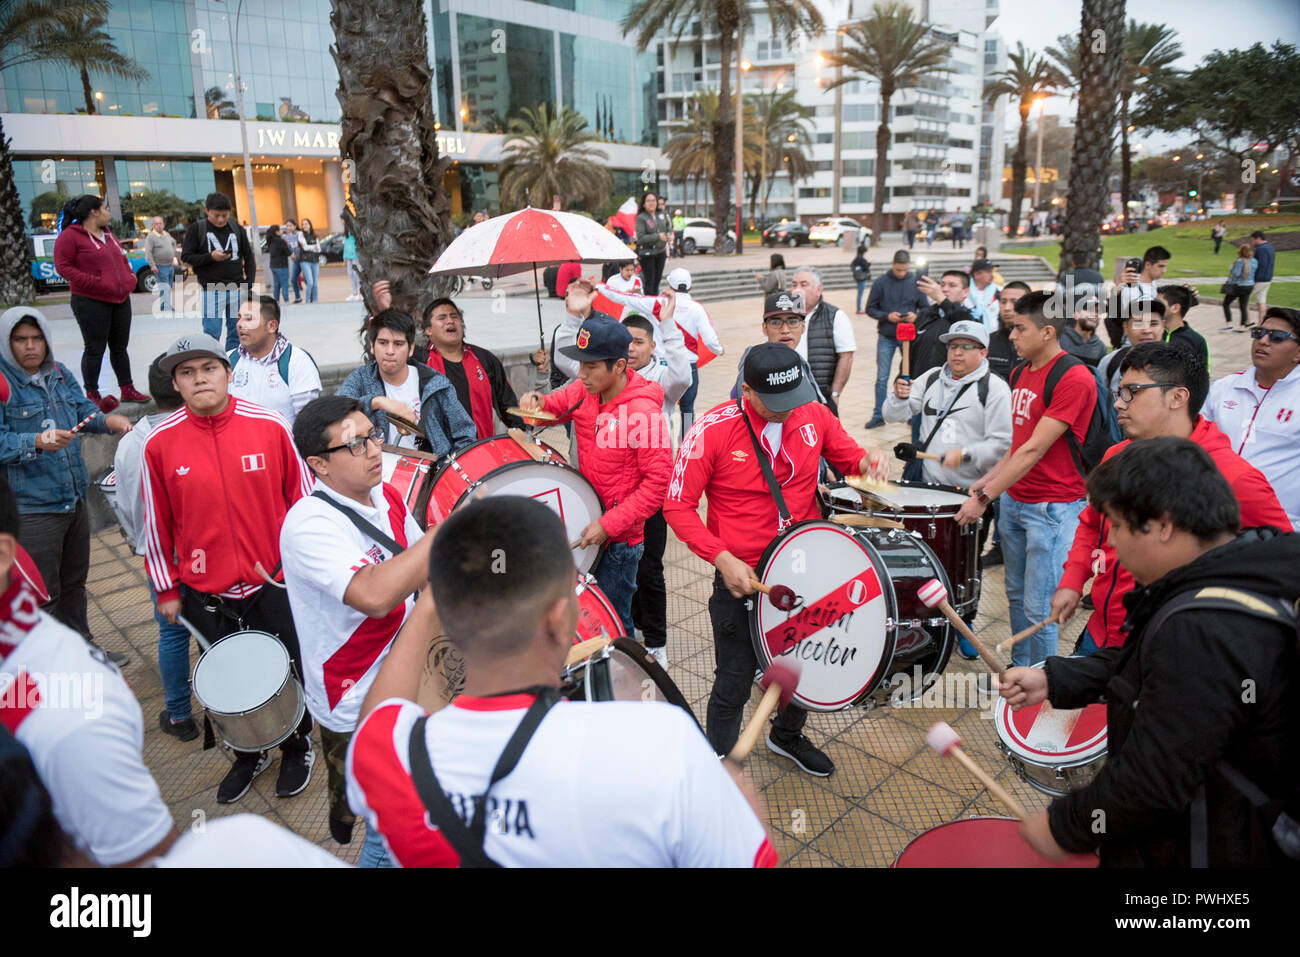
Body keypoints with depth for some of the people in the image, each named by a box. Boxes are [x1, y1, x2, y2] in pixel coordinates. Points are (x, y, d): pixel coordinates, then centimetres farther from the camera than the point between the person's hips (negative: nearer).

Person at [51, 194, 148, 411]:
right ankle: (92, 396, 5)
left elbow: (122, 259, 27)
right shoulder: (70, 236, -8)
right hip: (91, 302, -7)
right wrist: (93, 282, -19)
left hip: (120, 299, 7)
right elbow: (63, 266, -11)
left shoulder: (108, 234, 17)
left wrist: (130, 277, 8)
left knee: (120, 347, 14)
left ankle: (127, 389, 23)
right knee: (95, 349, -3)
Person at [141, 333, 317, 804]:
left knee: (289, 669, 14)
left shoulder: (270, 426, -11)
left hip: (274, 580, -1)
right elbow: (157, 522, 1)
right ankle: (248, 755, 43)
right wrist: (166, 588, 5)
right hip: (205, 591, 1)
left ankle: (298, 748, 40)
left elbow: (302, 496, -2)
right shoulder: (159, 443, -7)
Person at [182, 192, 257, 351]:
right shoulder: (196, 229, 1)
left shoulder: (237, 230, 8)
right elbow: (186, 257, 0)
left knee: (237, 333, 6)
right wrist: (210, 257, -16)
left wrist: (249, 284, 0)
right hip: (212, 291, -3)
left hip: (237, 290, 3)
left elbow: (249, 258, 12)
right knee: (211, 334, -3)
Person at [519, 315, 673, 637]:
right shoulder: (583, 391, -1)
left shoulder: (643, 412, -21)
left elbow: (658, 481, -21)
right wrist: (535, 402, -6)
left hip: (619, 538, -6)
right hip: (585, 526, 6)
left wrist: (609, 525, -23)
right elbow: (552, 409, 18)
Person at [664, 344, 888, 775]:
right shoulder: (713, 431, -19)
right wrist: (724, 560, -24)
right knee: (735, 682, 7)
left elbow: (846, 454, 11)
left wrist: (866, 461, -14)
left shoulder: (814, 415, -6)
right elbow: (678, 506, -14)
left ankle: (787, 736, 53)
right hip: (740, 577, -5)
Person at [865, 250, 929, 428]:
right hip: (886, 337, -1)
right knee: (882, 378, 3)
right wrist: (887, 316, -16)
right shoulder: (881, 283, -2)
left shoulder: (916, 283, 1)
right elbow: (870, 308, 0)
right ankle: (878, 415, 12)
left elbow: (926, 308, 6)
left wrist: (916, 316, -15)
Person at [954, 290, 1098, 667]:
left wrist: (985, 497, -20)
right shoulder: (1020, 373, 11)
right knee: (1016, 595, 17)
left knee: (1038, 607, -3)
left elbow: (1035, 450, -20)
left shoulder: (1074, 378, -16)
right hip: (1012, 499, 8)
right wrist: (987, 480, 9)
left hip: (1053, 507, -8)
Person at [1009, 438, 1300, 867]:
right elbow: (1152, 664, 10)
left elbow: (1154, 781, -31)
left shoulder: (1206, 630, -34)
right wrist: (1054, 680, 1)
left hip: (1197, 850, -8)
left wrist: (1062, 827, -17)